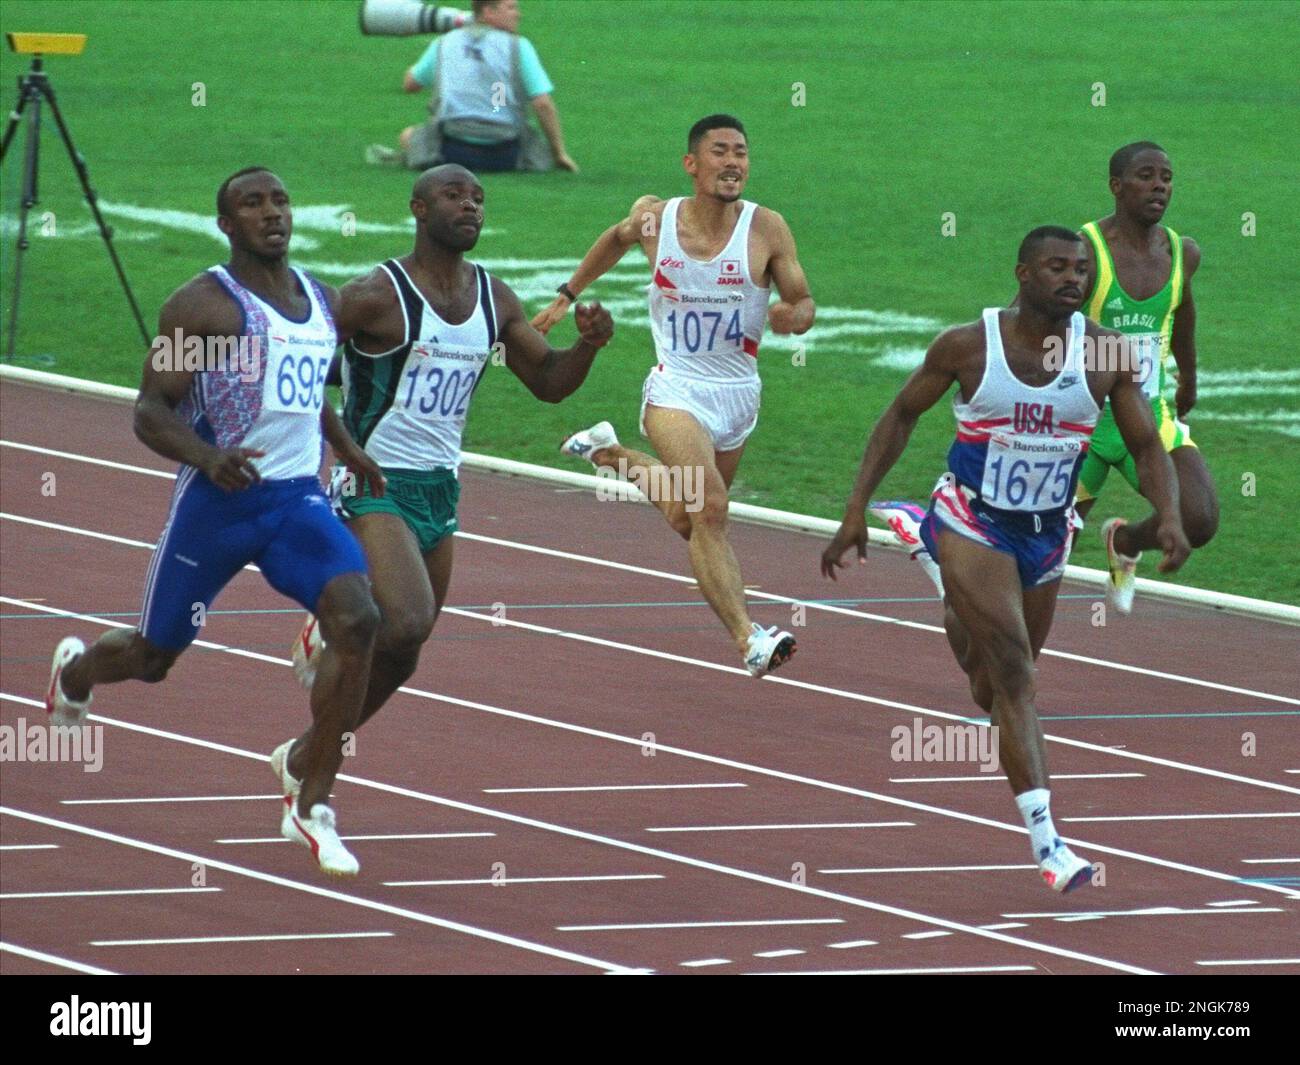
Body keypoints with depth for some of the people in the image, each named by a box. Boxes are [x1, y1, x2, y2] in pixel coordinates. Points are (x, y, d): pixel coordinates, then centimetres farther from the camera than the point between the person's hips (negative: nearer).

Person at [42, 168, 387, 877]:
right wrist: (209, 456, -30)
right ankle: (75, 672, 51)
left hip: (298, 500, 4)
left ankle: (312, 806, -14)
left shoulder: (323, 303, 11)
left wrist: (345, 448, 13)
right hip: (217, 500, -4)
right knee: (154, 656, 11)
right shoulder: (203, 305, -10)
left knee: (357, 620, -21)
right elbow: (150, 413, -13)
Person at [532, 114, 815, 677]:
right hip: (676, 391, -3)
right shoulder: (654, 217, -6)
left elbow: (805, 303, -3)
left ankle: (611, 454, 48)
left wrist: (793, 317, -28)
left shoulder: (766, 229, -9)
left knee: (687, 519, 20)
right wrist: (567, 296, 24)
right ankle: (748, 640, -31)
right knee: (709, 510, -24)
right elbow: (617, 238, 17)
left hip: (738, 393, 3)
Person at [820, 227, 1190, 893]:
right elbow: (901, 417, 0)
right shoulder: (968, 346, -13)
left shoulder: (1103, 353, -8)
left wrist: (1169, 516, -20)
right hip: (971, 525, -4)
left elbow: (1146, 446, -1)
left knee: (994, 693, 19)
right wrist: (855, 510, -4)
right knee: (1016, 676, -19)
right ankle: (1046, 844, -25)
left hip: (1045, 537, 4)